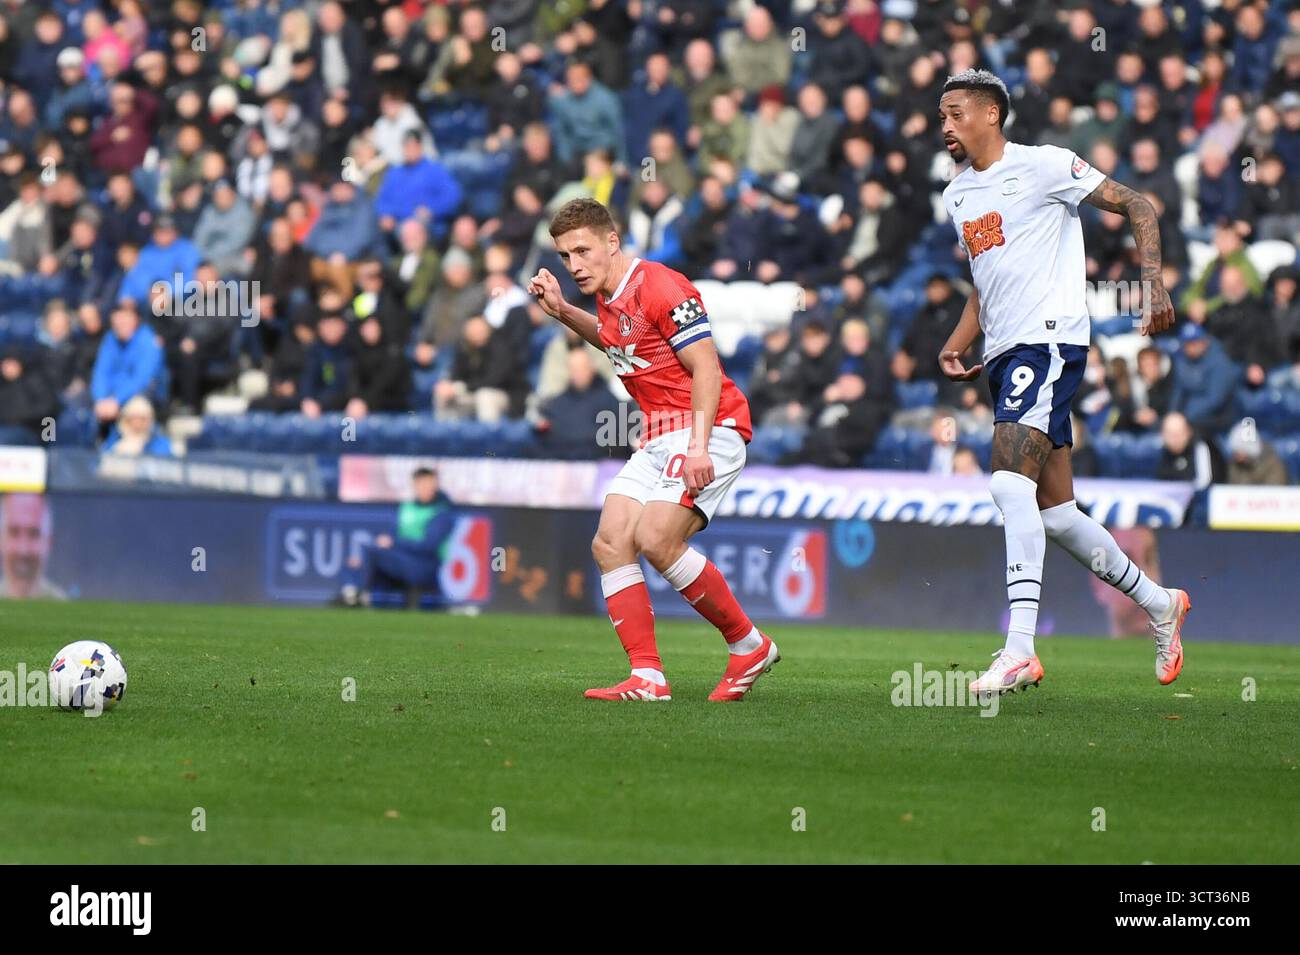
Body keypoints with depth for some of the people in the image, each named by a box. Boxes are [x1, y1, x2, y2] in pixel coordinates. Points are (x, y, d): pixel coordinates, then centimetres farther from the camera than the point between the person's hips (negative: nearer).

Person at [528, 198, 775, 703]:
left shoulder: (659, 287, -15)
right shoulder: (608, 296, 12)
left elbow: (705, 367, -17)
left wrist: (699, 447, -25)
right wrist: (562, 312, 21)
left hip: (709, 430, -9)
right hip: (658, 437, 9)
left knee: (656, 539, -23)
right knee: (610, 543, -6)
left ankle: (749, 644, -7)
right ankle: (647, 677, -9)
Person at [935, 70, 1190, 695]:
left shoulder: (1041, 166, -5)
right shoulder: (957, 196, 19)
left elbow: (1136, 206, -3)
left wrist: (1153, 283, -14)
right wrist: (956, 345, 14)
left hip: (1049, 339, -9)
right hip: (1004, 355, 9)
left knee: (1010, 484, -23)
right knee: (1054, 512, 9)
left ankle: (1019, 649, -28)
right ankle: (1157, 603, 28)